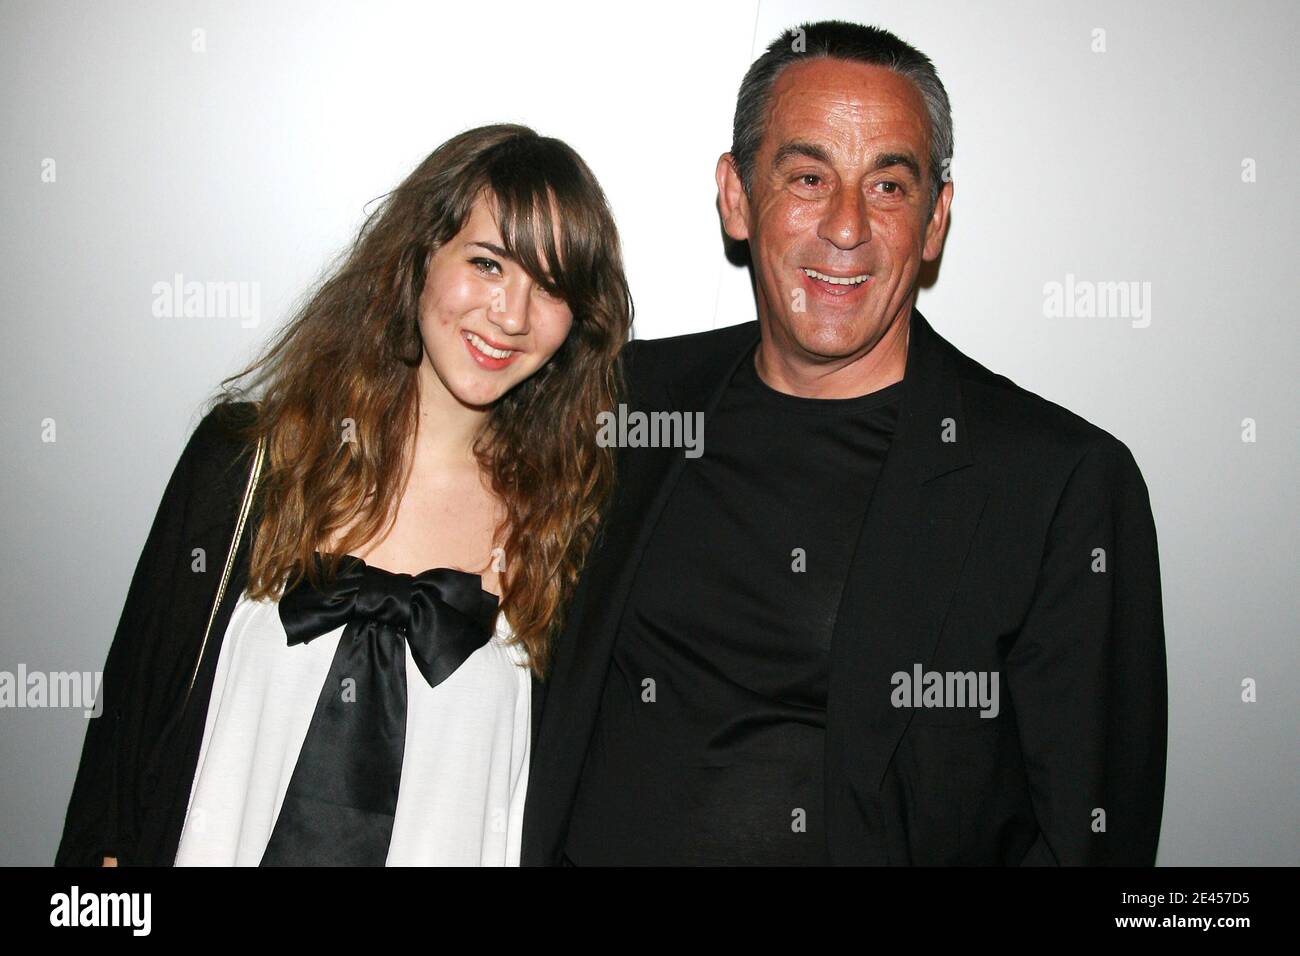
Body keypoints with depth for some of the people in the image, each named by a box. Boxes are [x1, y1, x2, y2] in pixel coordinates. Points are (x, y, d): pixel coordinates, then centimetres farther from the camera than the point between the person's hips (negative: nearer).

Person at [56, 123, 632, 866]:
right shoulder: (245, 454, -7)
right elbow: (132, 712, -3)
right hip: (213, 844, 0)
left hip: (442, 847, 0)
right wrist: (104, 852, -9)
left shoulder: (574, 518, -7)